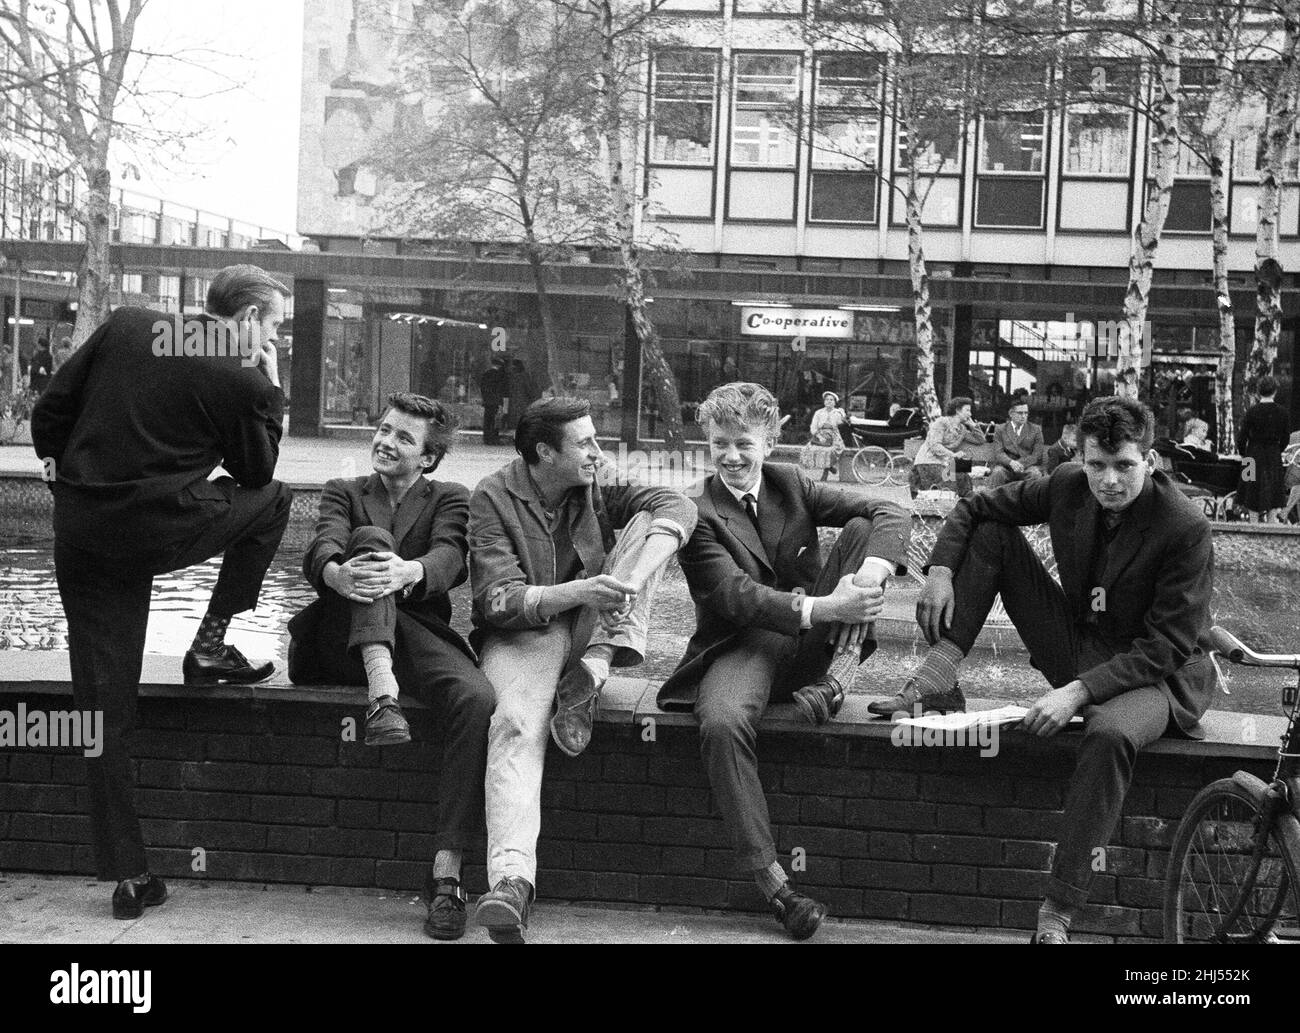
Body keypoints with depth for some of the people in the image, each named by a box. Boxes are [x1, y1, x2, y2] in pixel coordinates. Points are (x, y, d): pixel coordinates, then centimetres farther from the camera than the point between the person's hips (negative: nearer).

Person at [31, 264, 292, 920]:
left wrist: (72, 472, 24)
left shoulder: (124, 326, 8)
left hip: (78, 533, 5)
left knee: (106, 705, 9)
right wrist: (270, 391, 13)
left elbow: (49, 411, 8)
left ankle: (127, 873, 10)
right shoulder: (242, 382, -5)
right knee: (272, 500, 23)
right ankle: (211, 642, 17)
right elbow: (255, 472, 10)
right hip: (159, 531, -5)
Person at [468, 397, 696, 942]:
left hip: (589, 629, 4)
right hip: (522, 631, -4)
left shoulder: (597, 482, 2)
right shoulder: (493, 498, -10)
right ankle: (511, 880, -47)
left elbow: (676, 505, -12)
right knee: (518, 725, -34)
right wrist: (577, 592, -35)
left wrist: (632, 581, -31)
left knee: (648, 525, -14)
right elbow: (500, 600, -18)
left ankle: (589, 673, -28)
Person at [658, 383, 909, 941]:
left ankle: (838, 676, -23)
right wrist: (820, 608, -33)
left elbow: (890, 513, -4)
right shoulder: (699, 513, -3)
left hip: (815, 641, 4)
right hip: (744, 645, -3)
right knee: (721, 724, -37)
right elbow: (735, 595, -18)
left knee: (862, 530, -12)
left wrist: (865, 582, -27)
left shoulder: (789, 483, 8)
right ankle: (773, 884, -34)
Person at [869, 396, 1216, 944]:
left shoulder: (1186, 529, -22)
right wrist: (940, 569, -10)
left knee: (1110, 733, -42)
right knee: (992, 534, -4)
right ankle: (938, 683, -13)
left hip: (1157, 673, -6)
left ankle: (1059, 911, -36)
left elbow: (1166, 647, -22)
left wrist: (1079, 691, -31)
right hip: (1076, 646, 6)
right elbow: (974, 508, 8)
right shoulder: (1067, 487, -6)